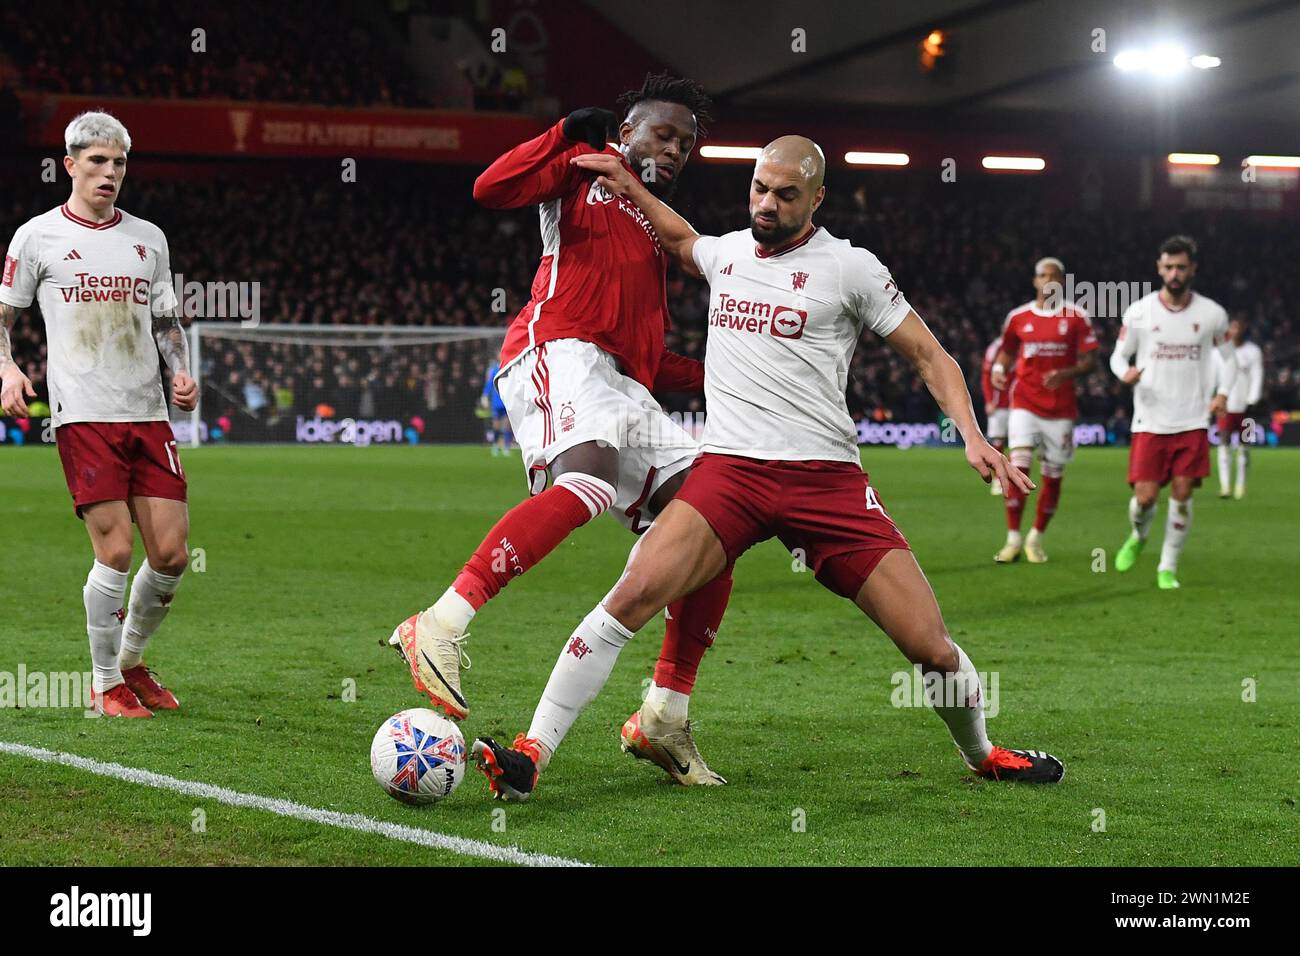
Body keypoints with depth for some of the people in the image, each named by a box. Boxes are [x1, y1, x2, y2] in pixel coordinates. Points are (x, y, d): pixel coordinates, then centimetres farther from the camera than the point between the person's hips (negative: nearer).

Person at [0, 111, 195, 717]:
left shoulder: (148, 238, 15)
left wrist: (181, 372, 5)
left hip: (148, 414, 4)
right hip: (83, 416, -4)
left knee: (171, 556, -1)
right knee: (116, 553, -10)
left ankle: (131, 661, 23)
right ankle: (106, 685, 8)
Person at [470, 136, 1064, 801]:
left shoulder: (848, 267, 2)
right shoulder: (726, 252, 14)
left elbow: (929, 355, 5)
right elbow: (682, 241, 41)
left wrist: (972, 435, -9)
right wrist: (629, 188, 29)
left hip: (827, 477, -2)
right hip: (729, 470, 2)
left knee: (930, 646, -5)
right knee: (634, 595, -22)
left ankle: (982, 756, 25)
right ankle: (530, 757, -19)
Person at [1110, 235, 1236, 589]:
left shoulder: (1212, 314, 2)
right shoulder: (1139, 312, -1)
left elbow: (1228, 359, 14)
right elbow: (1118, 355, 8)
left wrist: (1222, 393, -3)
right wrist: (1125, 372, -15)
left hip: (1192, 423, 1)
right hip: (1150, 422, -1)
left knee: (1182, 494, -4)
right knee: (1145, 496, -6)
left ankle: (1168, 568, 10)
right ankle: (1138, 537, 28)